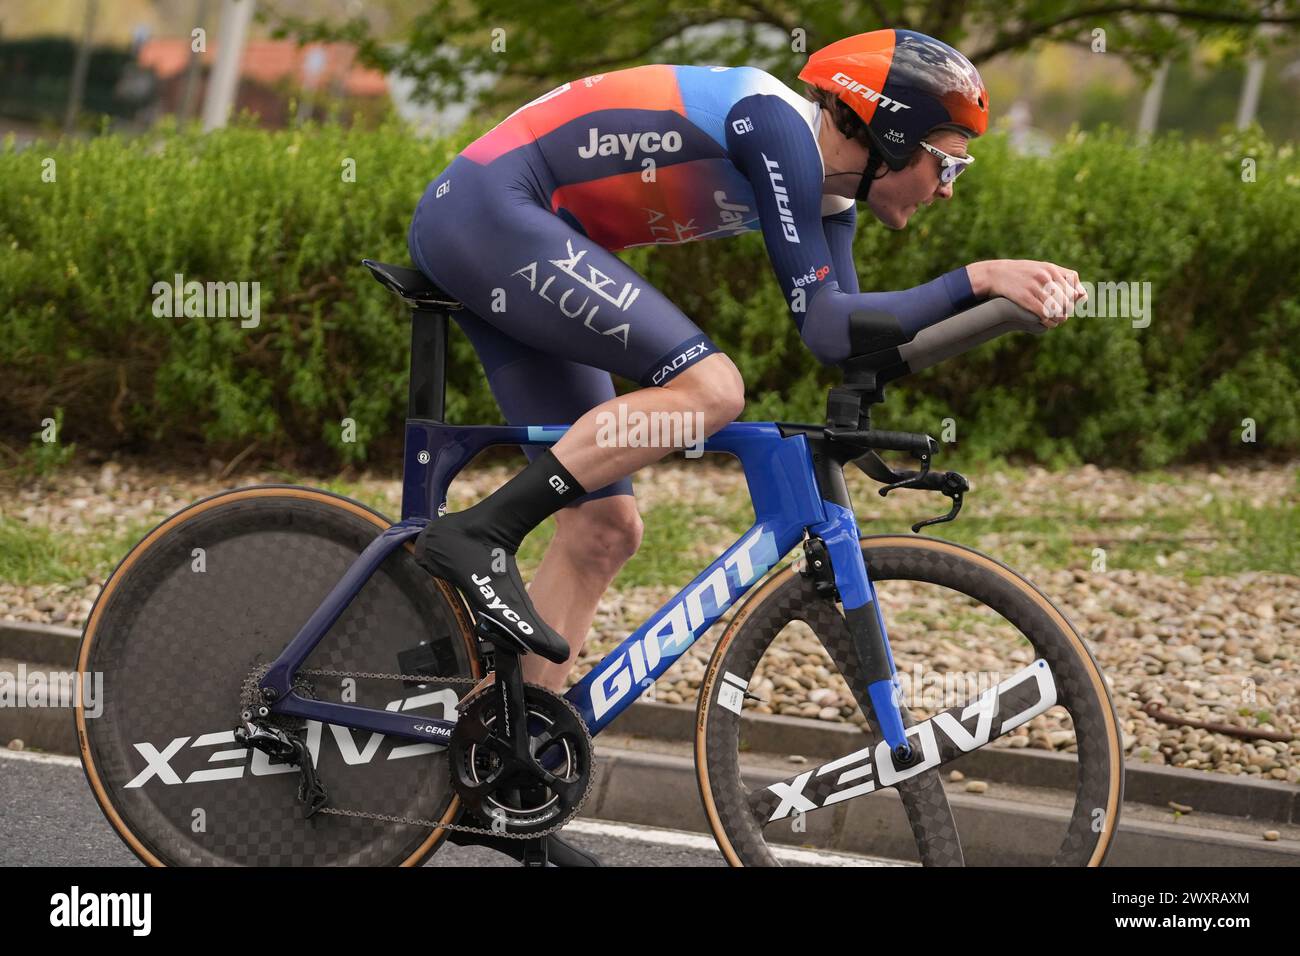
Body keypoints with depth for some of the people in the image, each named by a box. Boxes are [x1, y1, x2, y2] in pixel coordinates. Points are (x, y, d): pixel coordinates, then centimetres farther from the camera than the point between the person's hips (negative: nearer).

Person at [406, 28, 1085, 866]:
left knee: (605, 527, 5)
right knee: (709, 387, -23)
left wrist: (998, 291, -4)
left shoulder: (825, 187, 10)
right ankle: (478, 538, -18)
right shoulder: (779, 126, -17)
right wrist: (979, 280, -20)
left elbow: (853, 337, 3)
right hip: (486, 210, -10)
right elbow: (824, 325, -19)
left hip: (485, 235, 10)